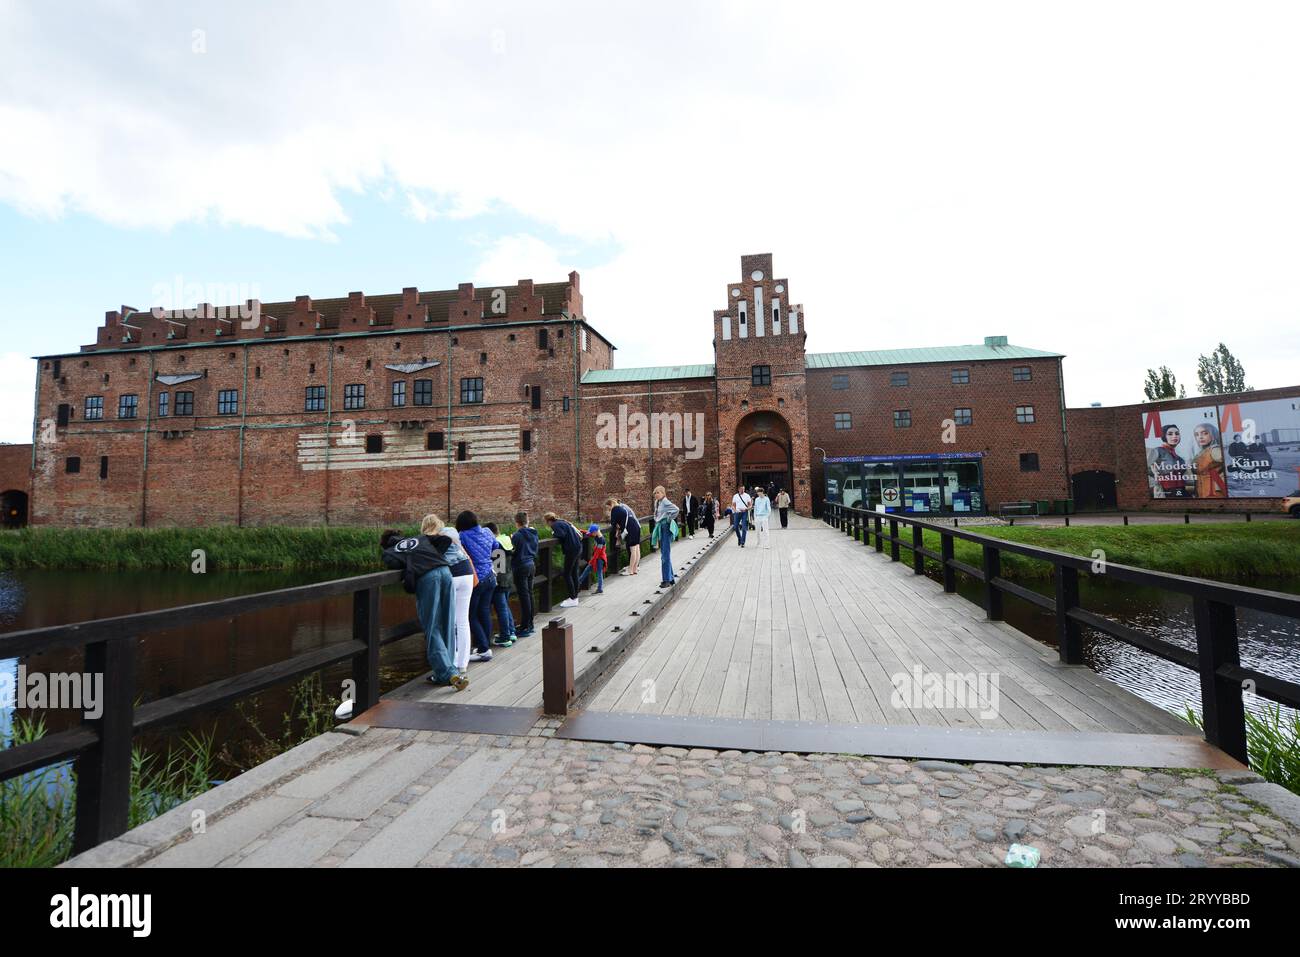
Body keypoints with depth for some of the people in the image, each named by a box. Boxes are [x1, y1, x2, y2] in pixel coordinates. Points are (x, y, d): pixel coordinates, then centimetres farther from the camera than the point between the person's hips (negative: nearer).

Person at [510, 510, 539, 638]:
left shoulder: (518, 535, -16)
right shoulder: (533, 533, 7)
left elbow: (513, 551, -11)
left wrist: (511, 540, 4)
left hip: (521, 567, -8)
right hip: (531, 564, 8)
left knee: (524, 596, -4)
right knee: (529, 594, 14)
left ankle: (525, 627, 1)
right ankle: (529, 624, 23)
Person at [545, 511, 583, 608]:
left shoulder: (556, 525, -7)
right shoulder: (562, 522, 19)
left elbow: (561, 535, -22)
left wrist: (554, 533, -4)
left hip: (571, 550, -9)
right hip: (578, 548, 9)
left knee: (567, 574, -2)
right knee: (574, 573, 14)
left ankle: (573, 599, -1)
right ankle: (575, 597, 20)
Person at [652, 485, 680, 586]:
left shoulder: (665, 502, -14)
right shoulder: (657, 503, 12)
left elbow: (676, 510, -29)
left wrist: (669, 520, -17)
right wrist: (657, 521, 13)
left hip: (666, 528, -9)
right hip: (660, 529, 9)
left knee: (665, 555, -8)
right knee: (664, 554, 13)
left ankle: (667, 579, -2)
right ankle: (671, 578, 22)